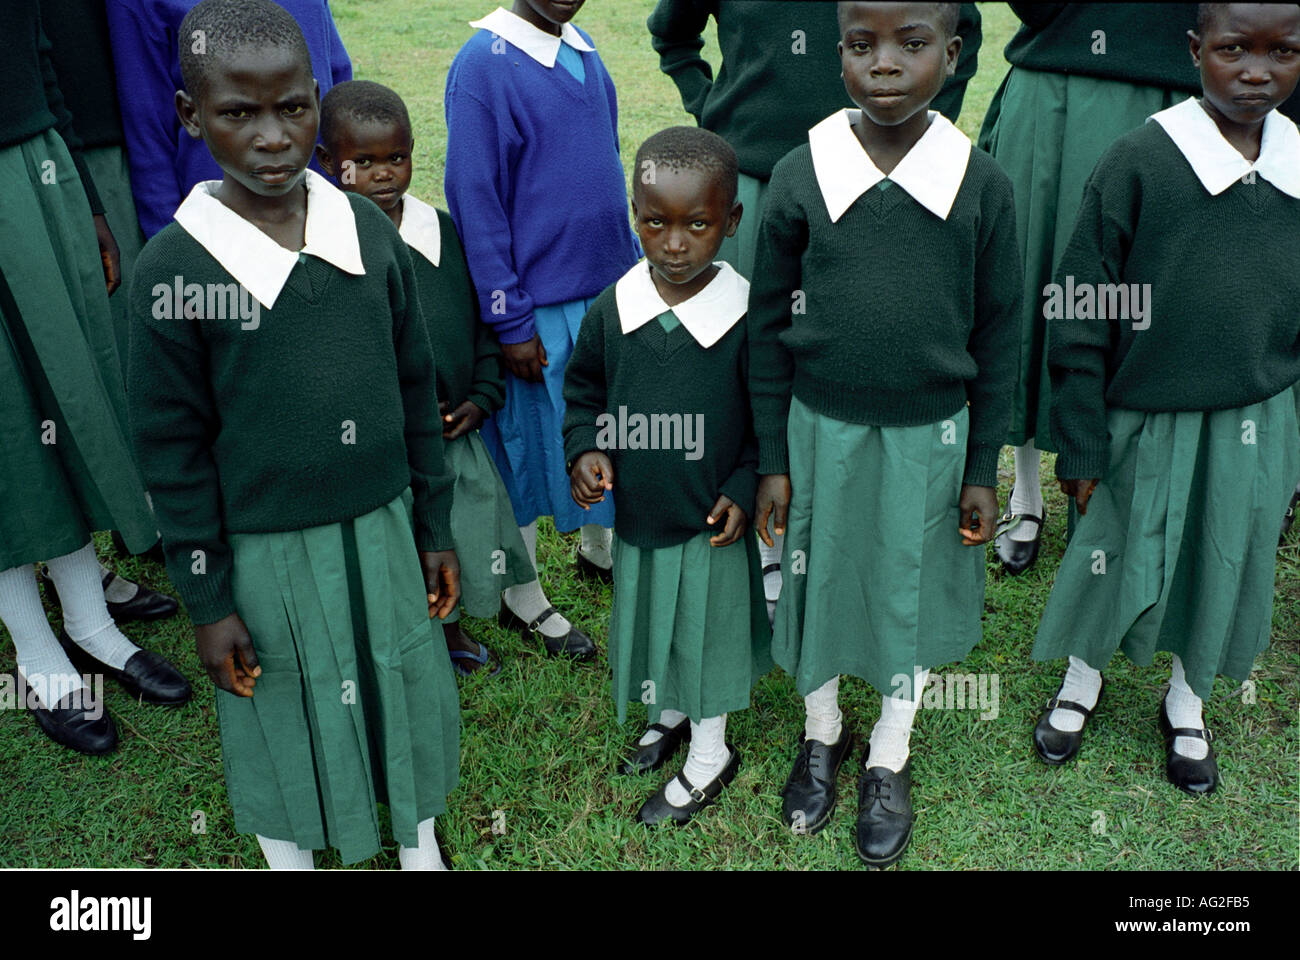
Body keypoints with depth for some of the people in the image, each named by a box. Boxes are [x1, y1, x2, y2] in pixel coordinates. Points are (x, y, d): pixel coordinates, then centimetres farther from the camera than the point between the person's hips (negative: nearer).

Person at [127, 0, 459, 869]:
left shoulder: (369, 230, -4)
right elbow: (173, 448, -7)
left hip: (379, 525, 3)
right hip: (266, 549, -3)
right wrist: (207, 600, -4)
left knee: (410, 696, 18)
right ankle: (292, 856, 44)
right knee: (285, 725, 15)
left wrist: (434, 527, 7)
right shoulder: (173, 269, -13)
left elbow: (416, 385, 3)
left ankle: (422, 849, 45)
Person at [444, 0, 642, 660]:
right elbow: (474, 203, -15)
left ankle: (599, 549, 41)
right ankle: (522, 599, 25)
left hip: (608, 285, 7)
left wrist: (633, 269, 15)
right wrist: (511, 321, -15)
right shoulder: (483, 65, -14)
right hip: (539, 302, -7)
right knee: (526, 443, 7)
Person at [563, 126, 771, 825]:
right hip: (637, 513, 4)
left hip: (712, 521, -3)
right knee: (651, 623, 23)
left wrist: (745, 490, -13)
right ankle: (668, 715, 53)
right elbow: (582, 389, 6)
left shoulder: (747, 316, -18)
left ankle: (709, 755, 39)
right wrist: (585, 448, -10)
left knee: (706, 631, 15)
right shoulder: (611, 311, -10)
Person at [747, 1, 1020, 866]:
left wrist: (983, 469, 2)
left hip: (930, 434, 0)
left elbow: (996, 338, 0)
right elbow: (769, 325, -2)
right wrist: (772, 459, 0)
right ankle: (822, 732, 42)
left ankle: (890, 758, 39)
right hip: (821, 428, 0)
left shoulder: (982, 184, -8)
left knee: (912, 591, 14)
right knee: (819, 579, 15)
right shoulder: (801, 176, -9)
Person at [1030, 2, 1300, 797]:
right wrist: (1083, 447, -9)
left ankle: (1187, 701, 44)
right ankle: (1084, 678, 41)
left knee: (1224, 570, 17)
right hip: (1147, 422, -3)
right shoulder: (1140, 163, -15)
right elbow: (1079, 319, -11)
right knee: (1117, 559, 12)